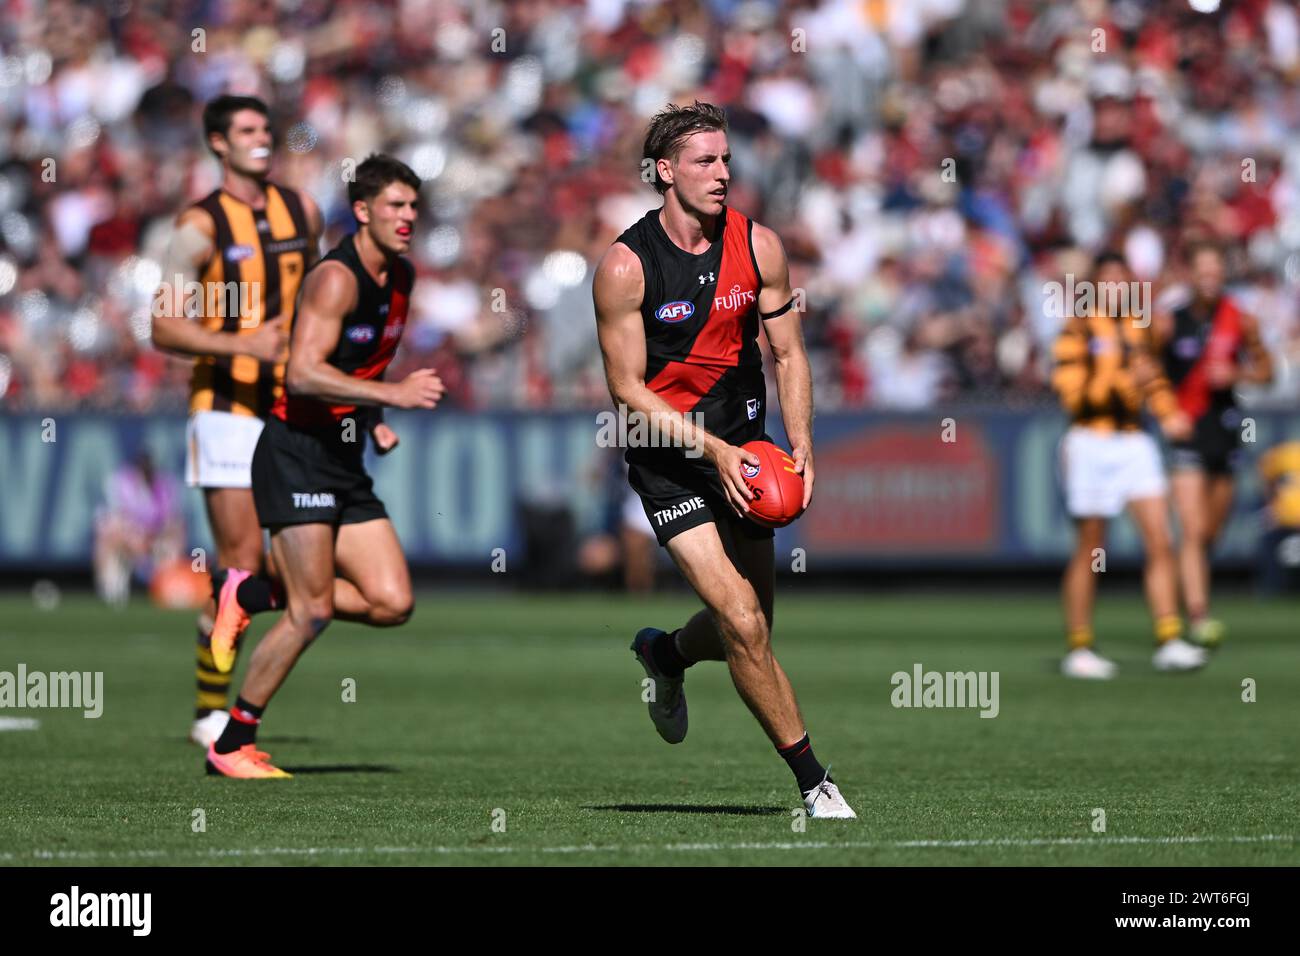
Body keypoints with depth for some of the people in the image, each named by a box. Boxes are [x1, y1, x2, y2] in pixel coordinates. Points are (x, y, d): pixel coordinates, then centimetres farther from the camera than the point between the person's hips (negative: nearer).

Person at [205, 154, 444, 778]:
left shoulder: (401, 276, 11)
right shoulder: (337, 279, -16)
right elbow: (303, 373, -28)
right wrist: (393, 394, -32)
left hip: (345, 460, 8)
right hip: (296, 452, -8)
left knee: (392, 603, -2)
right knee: (312, 612, -11)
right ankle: (232, 745, 2)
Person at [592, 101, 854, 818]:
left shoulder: (758, 246, -2)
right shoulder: (625, 267, -14)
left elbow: (788, 354, 6)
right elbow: (627, 390, -12)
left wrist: (801, 446, -9)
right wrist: (712, 450, -22)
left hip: (741, 446, 5)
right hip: (667, 456, -5)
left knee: (749, 627, 11)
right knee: (743, 624, -16)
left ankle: (666, 654, 46)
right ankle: (813, 780, -7)